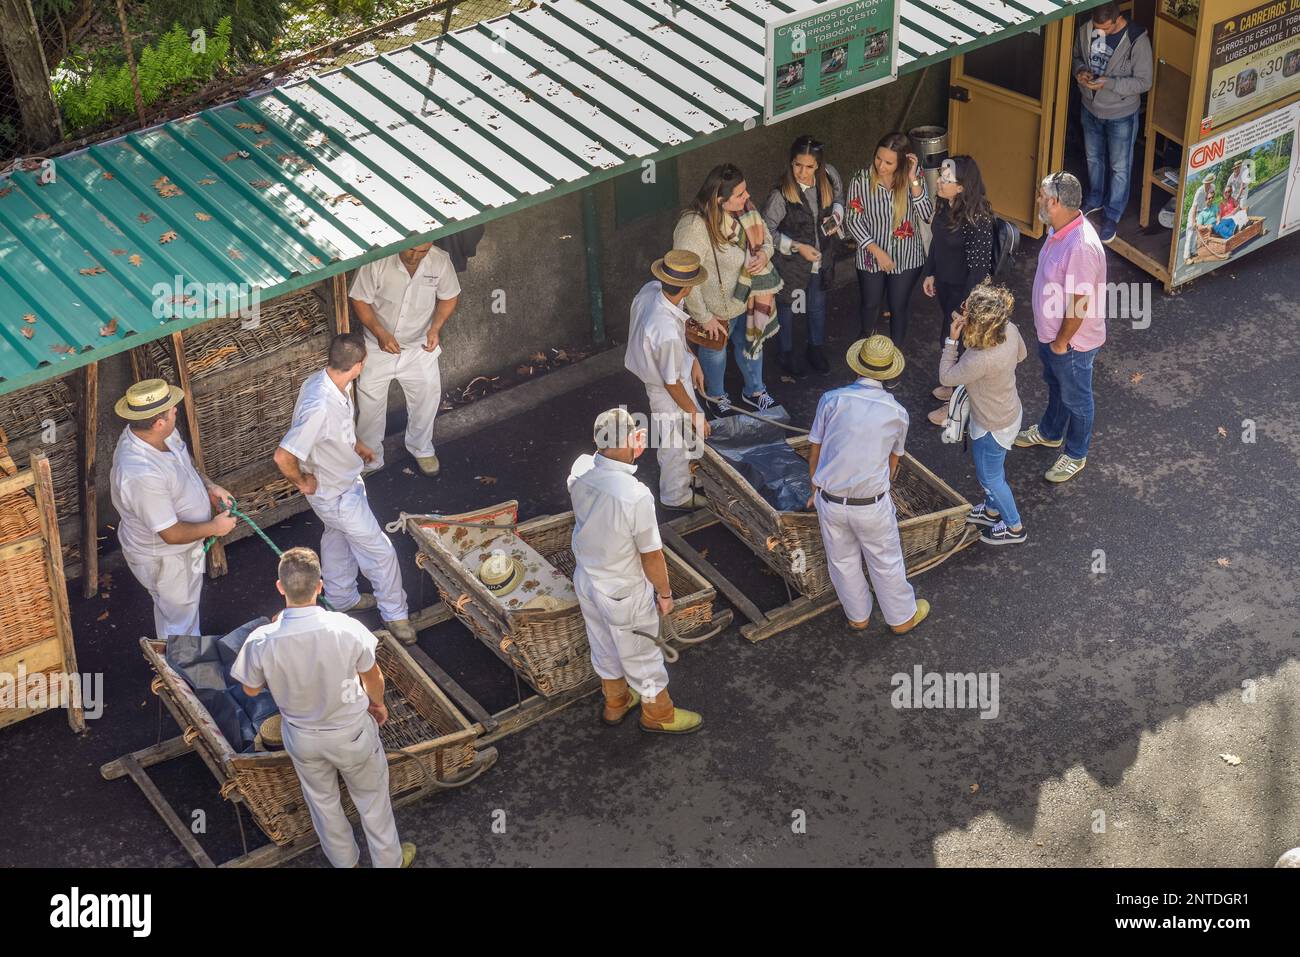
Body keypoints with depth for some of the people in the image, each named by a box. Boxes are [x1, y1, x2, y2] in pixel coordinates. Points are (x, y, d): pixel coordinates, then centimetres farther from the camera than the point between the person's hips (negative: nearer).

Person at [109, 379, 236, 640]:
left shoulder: (159, 434, -15)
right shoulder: (142, 475, -42)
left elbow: (185, 463, 9)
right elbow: (172, 534, -33)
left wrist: (210, 487, -6)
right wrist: (214, 527, -19)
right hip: (162, 557, -9)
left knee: (188, 602, 32)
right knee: (178, 617, 17)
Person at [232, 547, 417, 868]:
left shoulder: (261, 640, -28)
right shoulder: (347, 628, -30)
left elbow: (251, 690, -7)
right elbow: (373, 679, -11)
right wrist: (377, 704, 11)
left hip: (301, 737, 2)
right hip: (350, 732, -1)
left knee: (322, 800, 28)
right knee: (371, 797, 24)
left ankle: (345, 860, 50)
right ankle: (389, 861, 43)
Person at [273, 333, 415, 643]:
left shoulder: (326, 381, -14)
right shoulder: (320, 407, -42)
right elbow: (283, 457, -41)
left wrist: (356, 444, 16)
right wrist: (303, 482, -23)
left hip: (344, 481, 9)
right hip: (336, 494, -9)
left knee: (337, 537, 29)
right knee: (380, 552, 7)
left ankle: (342, 597, 51)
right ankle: (395, 615, 26)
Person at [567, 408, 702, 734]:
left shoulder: (580, 470, -19)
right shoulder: (636, 496, -36)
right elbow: (651, 556, -22)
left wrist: (630, 454, 1)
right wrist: (665, 593, -7)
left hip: (586, 579, 6)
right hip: (623, 593, -6)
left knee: (603, 646, 29)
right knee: (640, 655, 19)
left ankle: (615, 703, 53)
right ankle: (658, 714, 43)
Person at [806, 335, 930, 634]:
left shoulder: (833, 400, -10)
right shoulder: (897, 413, -7)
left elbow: (814, 452, -2)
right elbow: (893, 462, 8)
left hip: (830, 500, 1)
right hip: (872, 503, -1)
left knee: (842, 561, 21)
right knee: (886, 563, 19)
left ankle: (857, 617, 41)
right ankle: (902, 618, 38)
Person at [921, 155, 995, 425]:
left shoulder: (977, 220, -32)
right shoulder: (944, 205, -9)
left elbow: (979, 268, -27)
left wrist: (964, 307, -22)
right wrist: (930, 273, 14)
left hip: (965, 291, -8)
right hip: (944, 284, 8)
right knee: (947, 336, 26)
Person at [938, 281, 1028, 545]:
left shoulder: (980, 360, -42)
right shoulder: (1010, 329, -21)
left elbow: (946, 377, -23)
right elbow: (1021, 355, 3)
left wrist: (951, 340, -23)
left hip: (993, 427, -8)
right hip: (1009, 411, 8)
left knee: (989, 476, 20)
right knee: (993, 468, 32)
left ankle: (1015, 528, 41)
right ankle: (992, 511, 56)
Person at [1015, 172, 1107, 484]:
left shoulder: (1081, 247, -37)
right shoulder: (1060, 230, -6)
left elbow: (1079, 303, -30)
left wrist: (1061, 342, -19)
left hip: (1072, 342, -9)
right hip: (1050, 331, 9)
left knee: (1075, 398, 14)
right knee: (1055, 385, 31)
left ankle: (1075, 455, 35)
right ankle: (1050, 432, 55)